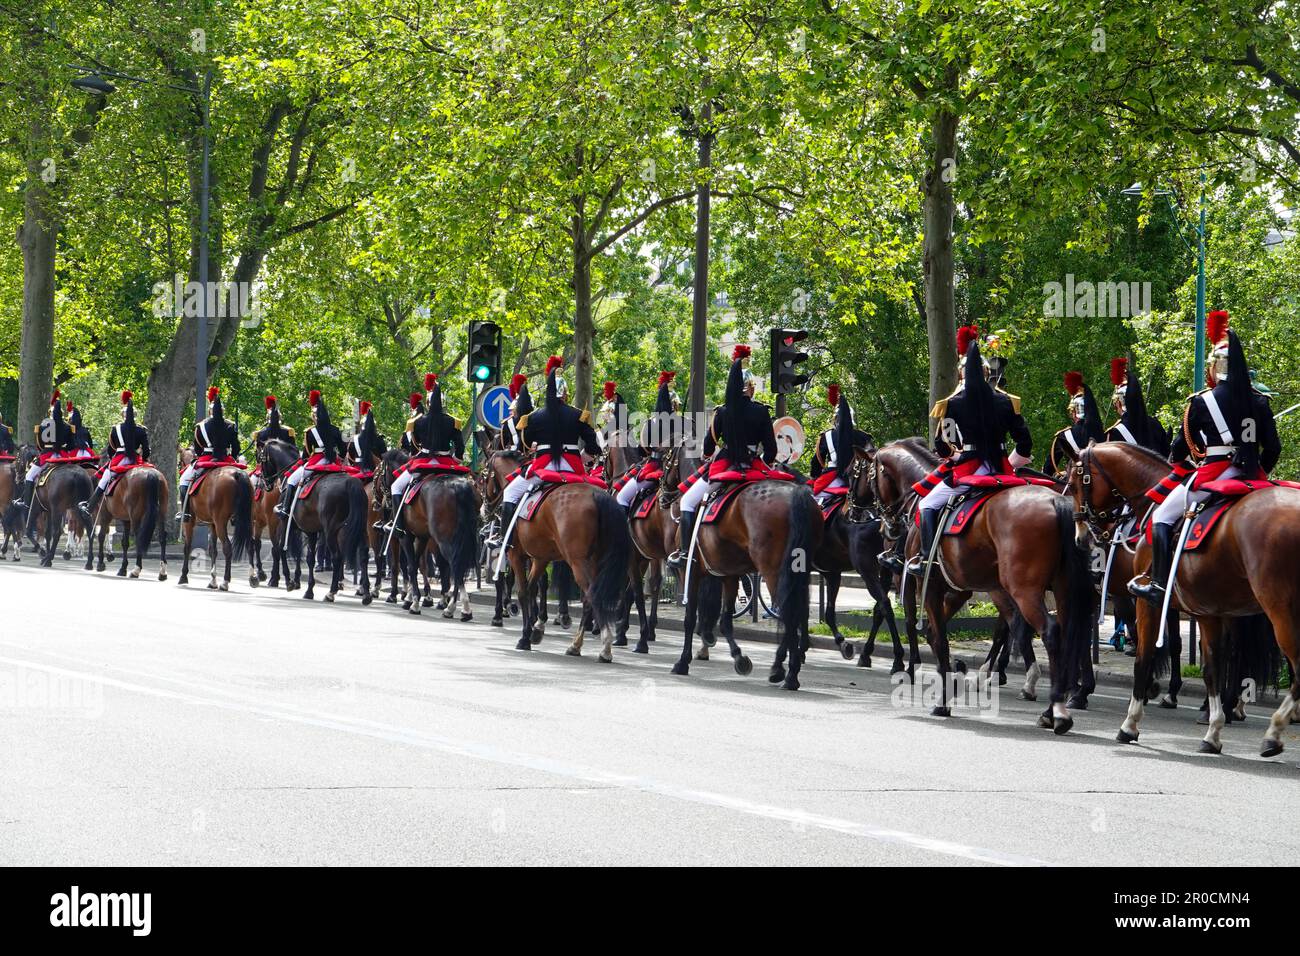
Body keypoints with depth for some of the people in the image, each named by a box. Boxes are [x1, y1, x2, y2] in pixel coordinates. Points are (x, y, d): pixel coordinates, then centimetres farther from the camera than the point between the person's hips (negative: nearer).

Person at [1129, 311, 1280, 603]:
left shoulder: (1201, 402, -5)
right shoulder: (1260, 401, 7)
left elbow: (1181, 447, 4)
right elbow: (1273, 447, 7)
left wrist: (1176, 462, 26)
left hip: (1212, 473, -5)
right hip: (1251, 476, 5)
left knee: (1162, 517, 5)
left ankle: (1158, 583, -5)